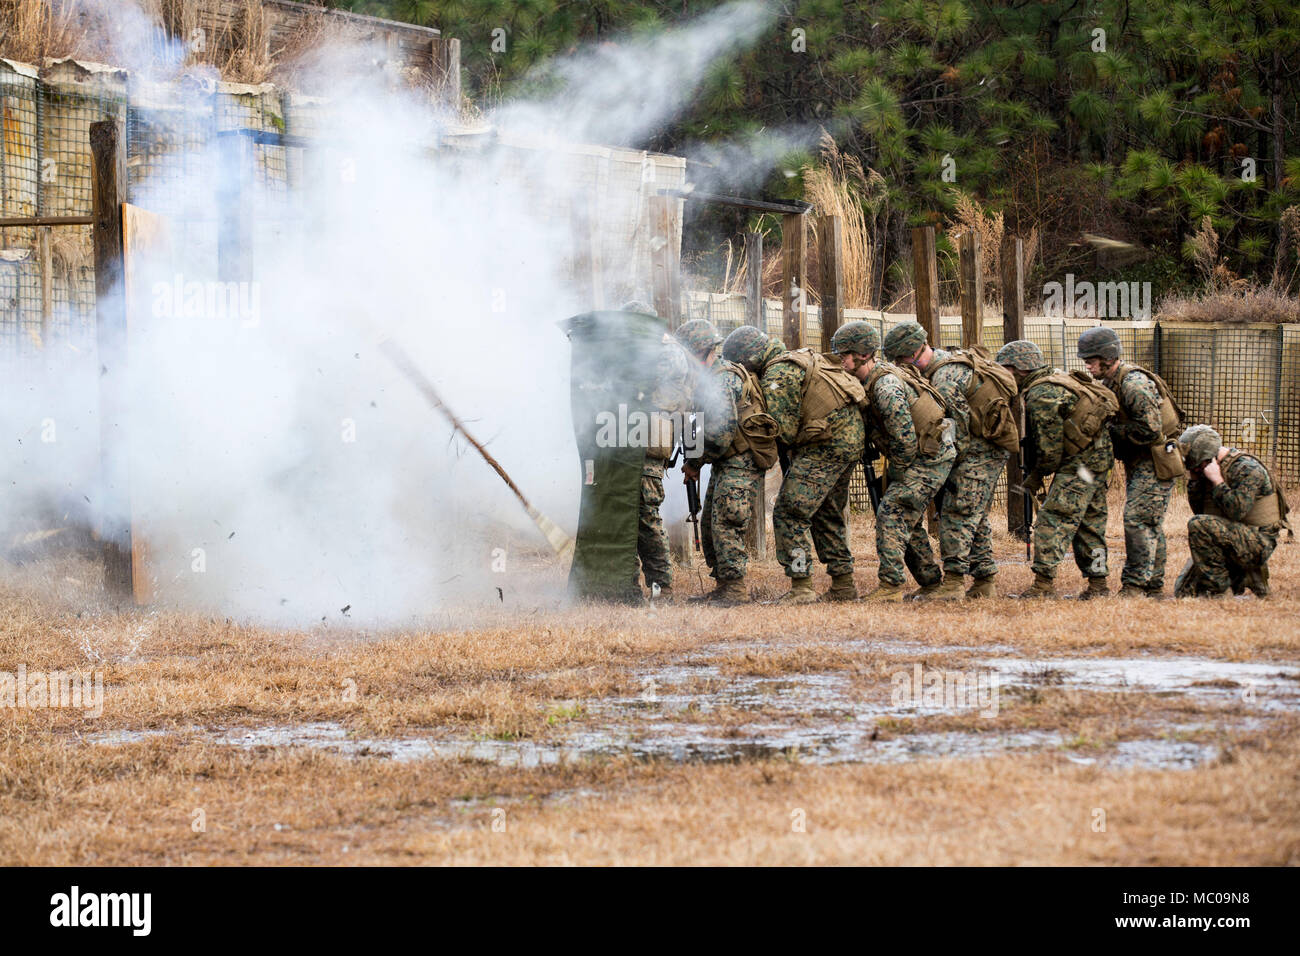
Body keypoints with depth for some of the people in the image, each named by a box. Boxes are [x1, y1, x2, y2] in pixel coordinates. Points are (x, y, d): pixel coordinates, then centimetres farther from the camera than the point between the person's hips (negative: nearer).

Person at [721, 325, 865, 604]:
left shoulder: (777, 375, -13)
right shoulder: (800, 359, 19)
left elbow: (784, 432, -14)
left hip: (826, 445, -10)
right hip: (850, 439, 10)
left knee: (789, 514, -8)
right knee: (827, 515, 20)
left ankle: (801, 587, -11)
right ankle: (843, 585, 22)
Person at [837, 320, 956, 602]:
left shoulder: (885, 386, -25)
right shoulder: (872, 380, 6)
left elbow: (904, 436, -26)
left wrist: (900, 470, -13)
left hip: (930, 459, -10)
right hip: (917, 458, 10)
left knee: (891, 512, -17)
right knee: (908, 520, 15)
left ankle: (891, 584, -20)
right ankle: (931, 581, 24)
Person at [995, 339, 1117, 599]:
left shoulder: (1040, 396, -17)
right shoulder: (1056, 381, 15)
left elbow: (1050, 446, -16)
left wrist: (1038, 475, -1)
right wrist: (1036, 473, 16)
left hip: (1079, 463, -10)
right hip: (1099, 458, 10)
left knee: (1052, 520, -11)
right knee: (1090, 522, 15)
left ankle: (1044, 583, -16)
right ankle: (1098, 584, 19)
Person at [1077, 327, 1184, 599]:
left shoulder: (1135, 384, -22)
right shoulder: (1111, 382, 10)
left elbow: (1150, 430, -25)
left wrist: (1113, 431, -17)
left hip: (1155, 461, -10)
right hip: (1139, 463, 10)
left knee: (1137, 520, -14)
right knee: (1151, 525, 12)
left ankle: (1135, 585, -13)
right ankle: (1154, 586, 17)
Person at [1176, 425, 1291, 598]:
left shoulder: (1247, 469, -16)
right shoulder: (1214, 468, 10)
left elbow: (1237, 511, -27)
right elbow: (1199, 509, 13)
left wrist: (1217, 481, -22)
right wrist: (1193, 480, 1)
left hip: (1257, 543, -9)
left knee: (1198, 524, -31)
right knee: (1184, 591, 3)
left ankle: (1216, 584, -18)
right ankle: (1240, 577, 14)